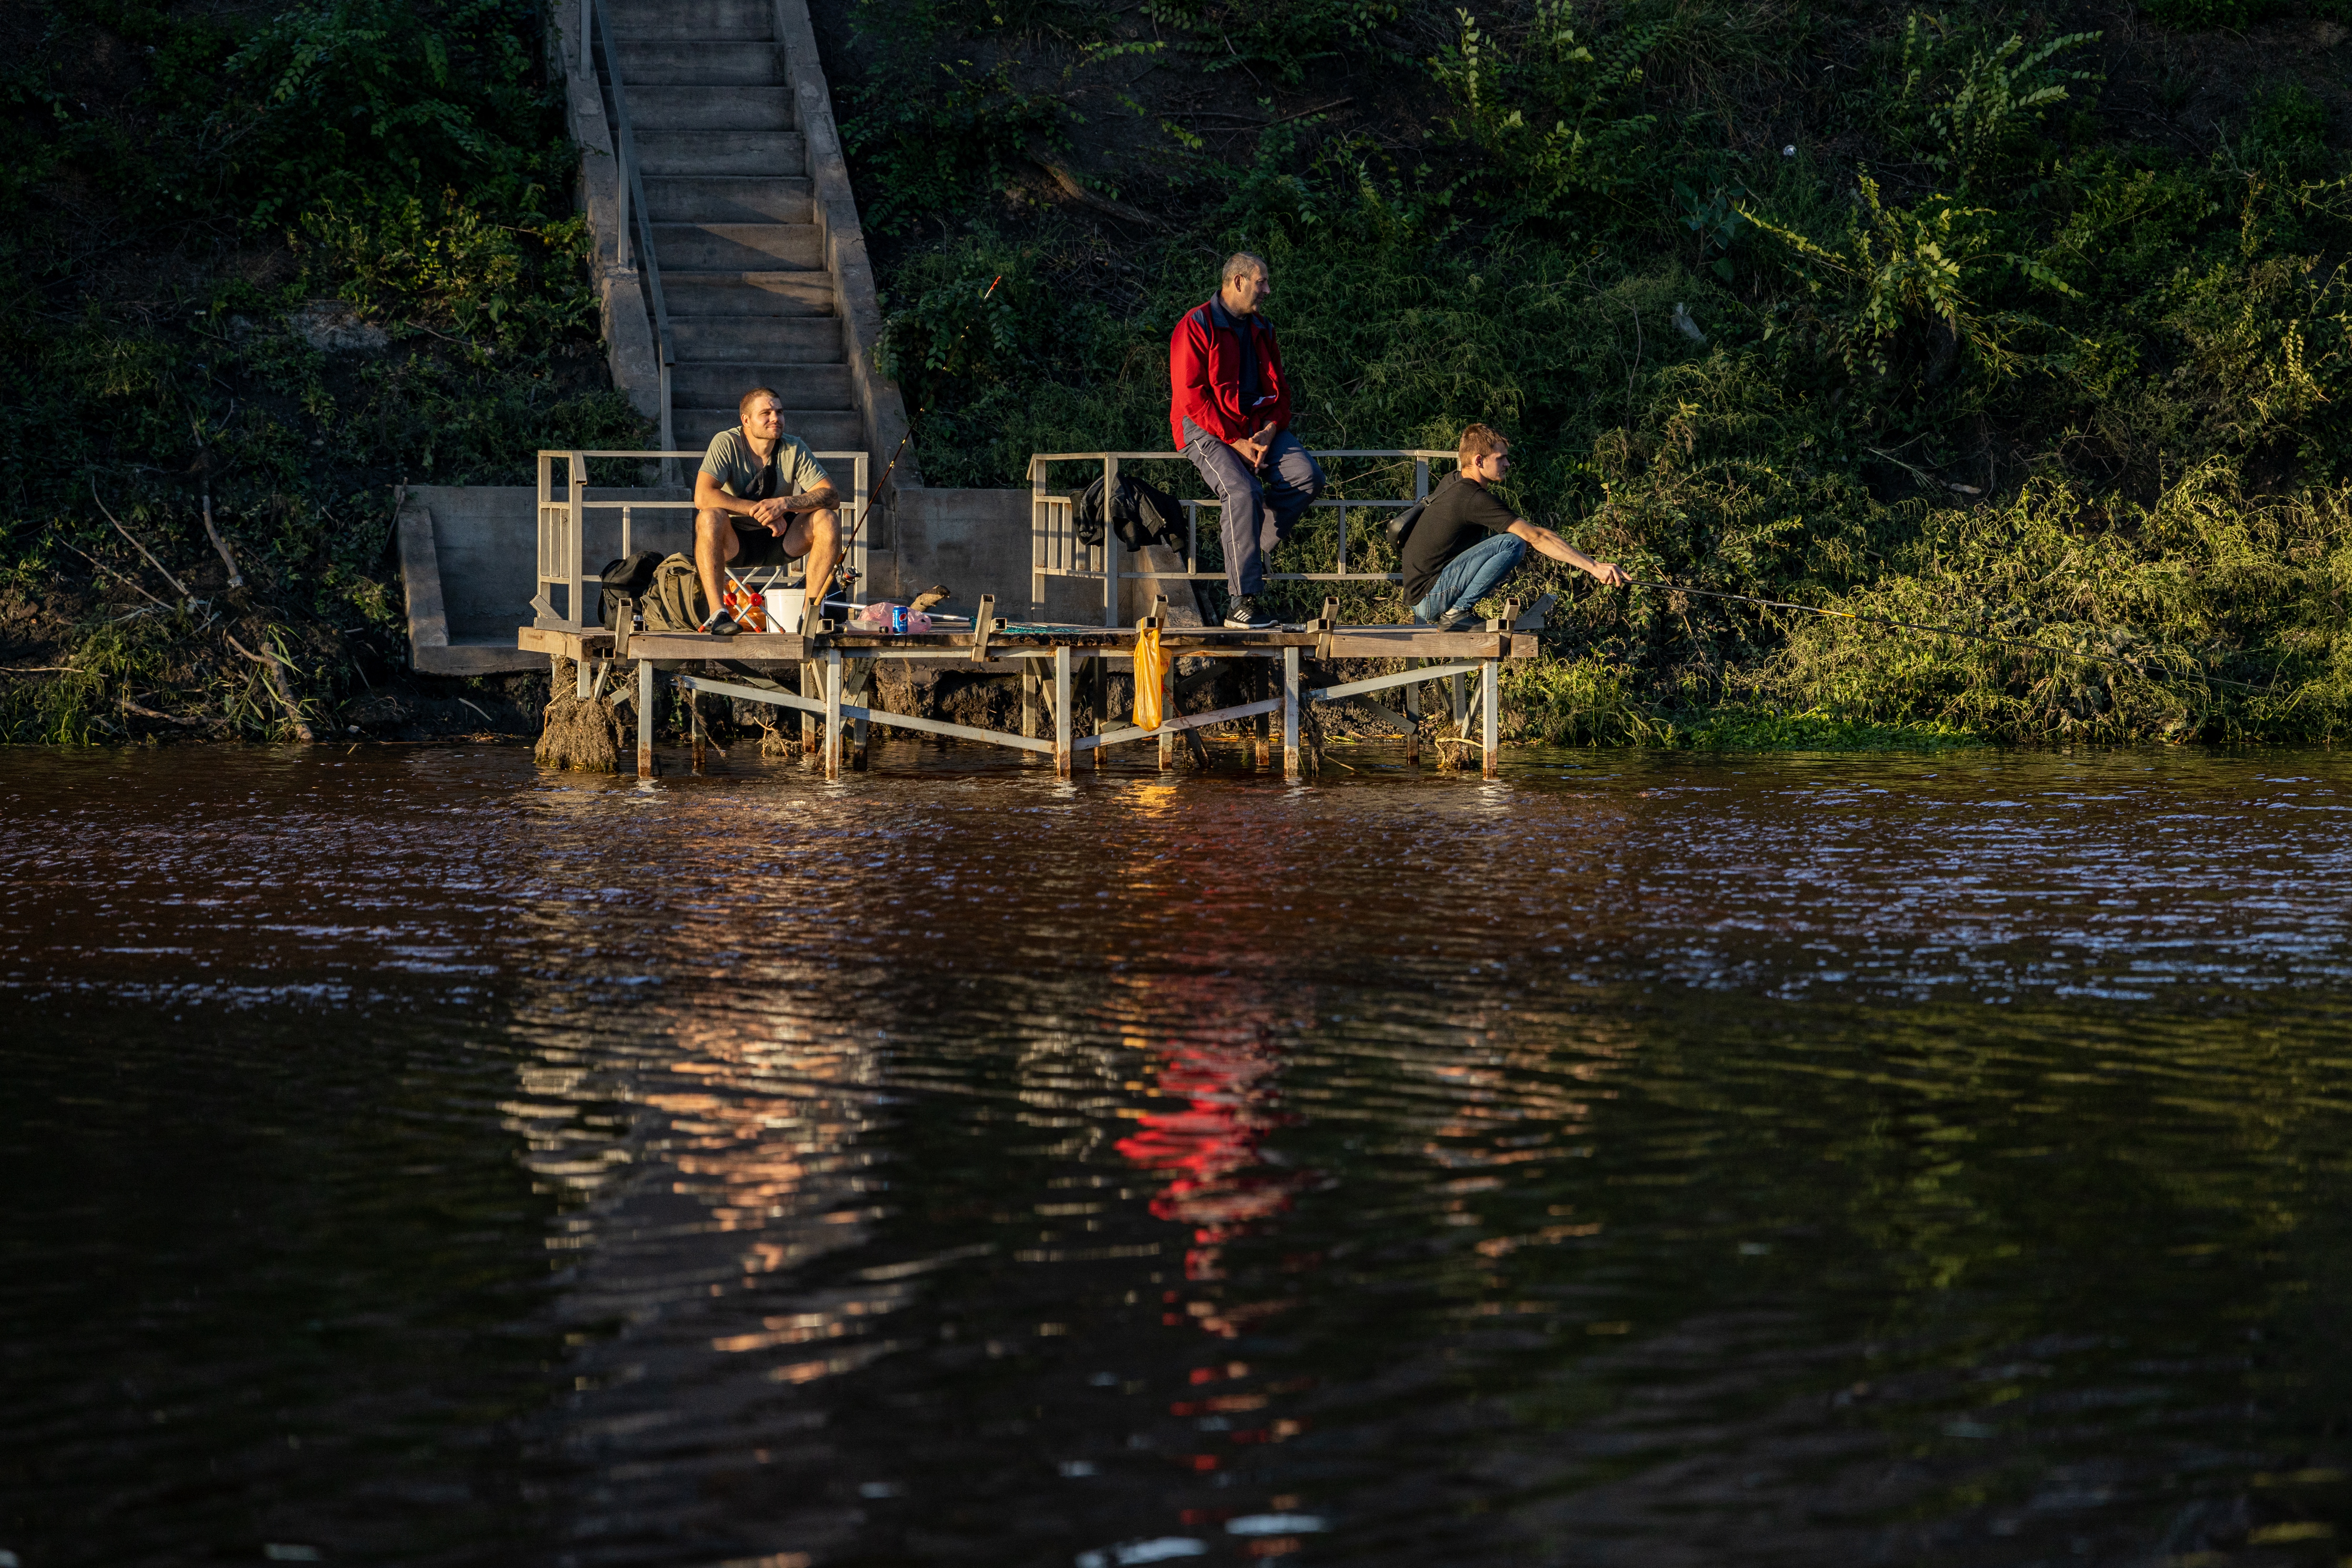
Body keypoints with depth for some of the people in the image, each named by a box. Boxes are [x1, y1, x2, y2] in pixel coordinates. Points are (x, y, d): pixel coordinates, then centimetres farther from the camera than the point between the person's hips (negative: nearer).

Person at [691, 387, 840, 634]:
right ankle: (716, 612, -35)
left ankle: (811, 612, -19)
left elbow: (830, 496, -13)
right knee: (710, 517, -35)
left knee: (828, 520, -22)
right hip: (735, 543, -3)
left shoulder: (795, 449, -6)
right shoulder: (727, 444, -15)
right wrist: (761, 512, -30)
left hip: (780, 542, 3)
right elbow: (703, 497, -28)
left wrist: (785, 504, -31)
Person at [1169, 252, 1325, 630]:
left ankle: (1256, 550, -6)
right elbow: (1191, 397, -13)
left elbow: (1280, 389, 18)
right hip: (1210, 431, -7)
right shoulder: (1196, 327, -6)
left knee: (1308, 476, -19)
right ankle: (1242, 603, -31)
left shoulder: (1260, 329, 17)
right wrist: (1235, 441, -18)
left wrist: (1271, 429, -5)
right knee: (1244, 492, -31)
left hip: (1260, 428, 7)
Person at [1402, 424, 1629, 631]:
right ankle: (1457, 611, -11)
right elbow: (1537, 537, -22)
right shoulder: (1473, 499, -19)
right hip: (1428, 595, -10)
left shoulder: (1452, 481, 10)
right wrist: (1594, 567, -22)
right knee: (1512, 543, -21)